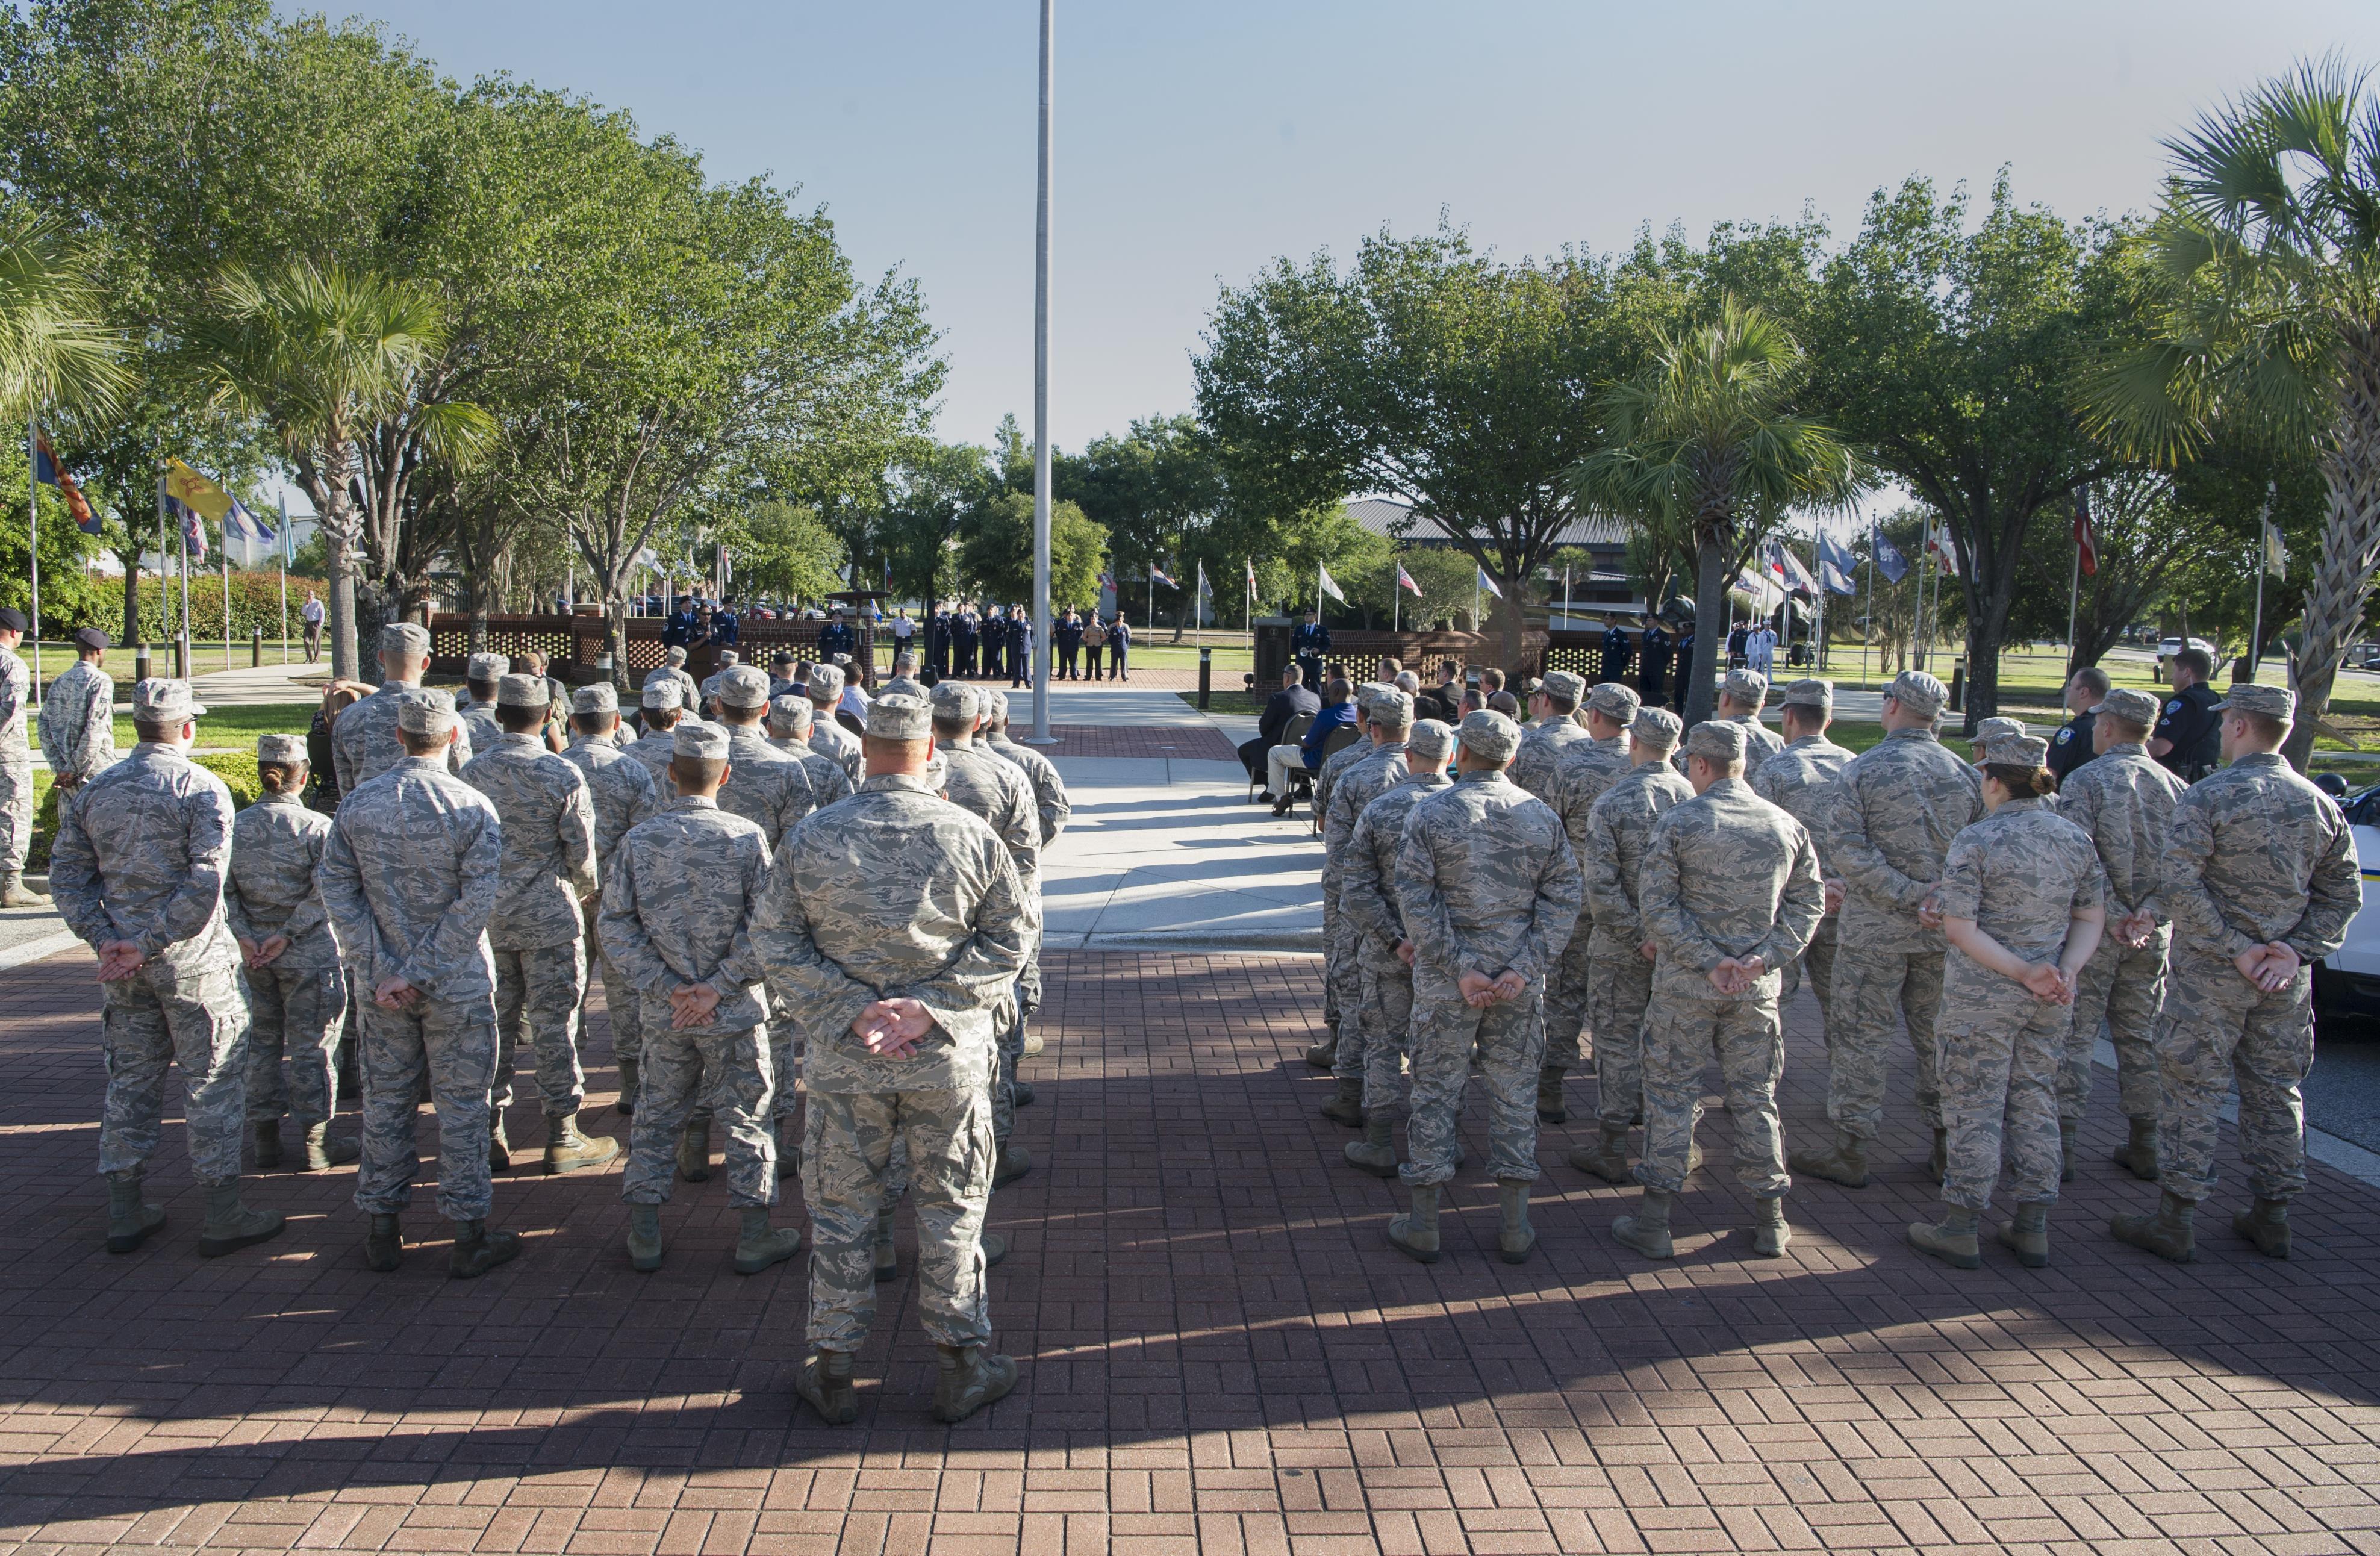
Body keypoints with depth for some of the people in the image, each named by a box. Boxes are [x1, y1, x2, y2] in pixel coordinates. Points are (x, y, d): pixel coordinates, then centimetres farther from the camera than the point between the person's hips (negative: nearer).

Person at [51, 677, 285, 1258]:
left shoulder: (97, 790, 7)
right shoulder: (201, 788, -11)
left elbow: (67, 875, 5)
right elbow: (204, 885, -20)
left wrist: (107, 939, -2)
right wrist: (150, 945, -14)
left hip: (124, 966, 5)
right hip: (192, 964, -5)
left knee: (130, 1080, 14)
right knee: (213, 1081, 3)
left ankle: (124, 1212, 22)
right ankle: (223, 1215, 7)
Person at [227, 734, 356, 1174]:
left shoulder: (236, 827, 1)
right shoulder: (316, 826, -11)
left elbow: (223, 888, -4)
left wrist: (244, 937, -6)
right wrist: (288, 935, -13)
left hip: (254, 954, 4)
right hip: (309, 954, -4)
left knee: (262, 1042, 15)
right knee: (312, 1046, 5)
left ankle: (266, 1139, 22)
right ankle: (314, 1142, 10)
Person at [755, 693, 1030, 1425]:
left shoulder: (810, 837, -5)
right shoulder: (971, 835, -8)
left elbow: (776, 943, -6)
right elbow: (1011, 937, -7)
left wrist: (853, 1009, -11)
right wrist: (929, 1006, -10)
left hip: (843, 1058, 1)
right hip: (948, 1058, -1)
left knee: (840, 1209, 14)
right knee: (951, 1208, 13)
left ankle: (832, 1370, 25)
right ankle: (960, 1364, 24)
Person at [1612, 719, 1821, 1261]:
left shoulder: (1678, 822, -9)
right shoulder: (1785, 825, 4)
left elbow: (1655, 905, -13)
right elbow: (1808, 901, 4)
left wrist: (1708, 961, -12)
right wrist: (1766, 957, -3)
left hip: (1685, 985, -3)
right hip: (1757, 988, 3)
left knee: (1672, 1093, 5)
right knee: (1754, 1095, 13)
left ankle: (1654, 1220, 8)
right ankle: (1770, 1221, 19)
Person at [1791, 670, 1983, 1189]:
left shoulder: (1862, 770, -9)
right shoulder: (1967, 774, 3)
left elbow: (1845, 849, -18)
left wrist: (1907, 898, -16)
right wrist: (1940, 900, -3)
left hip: (1876, 931, -4)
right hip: (1946, 932, 4)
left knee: (1859, 1038, 3)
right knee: (1939, 1037, 15)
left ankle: (1851, 1154, 9)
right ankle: (1948, 1148, 24)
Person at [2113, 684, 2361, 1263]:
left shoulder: (2208, 798, -12)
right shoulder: (2320, 804, 6)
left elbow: (2179, 886, -21)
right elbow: (2343, 893, 5)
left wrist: (2235, 950, -15)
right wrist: (2295, 950, -3)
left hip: (2210, 973, -5)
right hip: (2286, 979, 5)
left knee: (2194, 1093, 1)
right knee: (2276, 1094, 14)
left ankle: (2175, 1220, 4)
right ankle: (2271, 1217, 23)